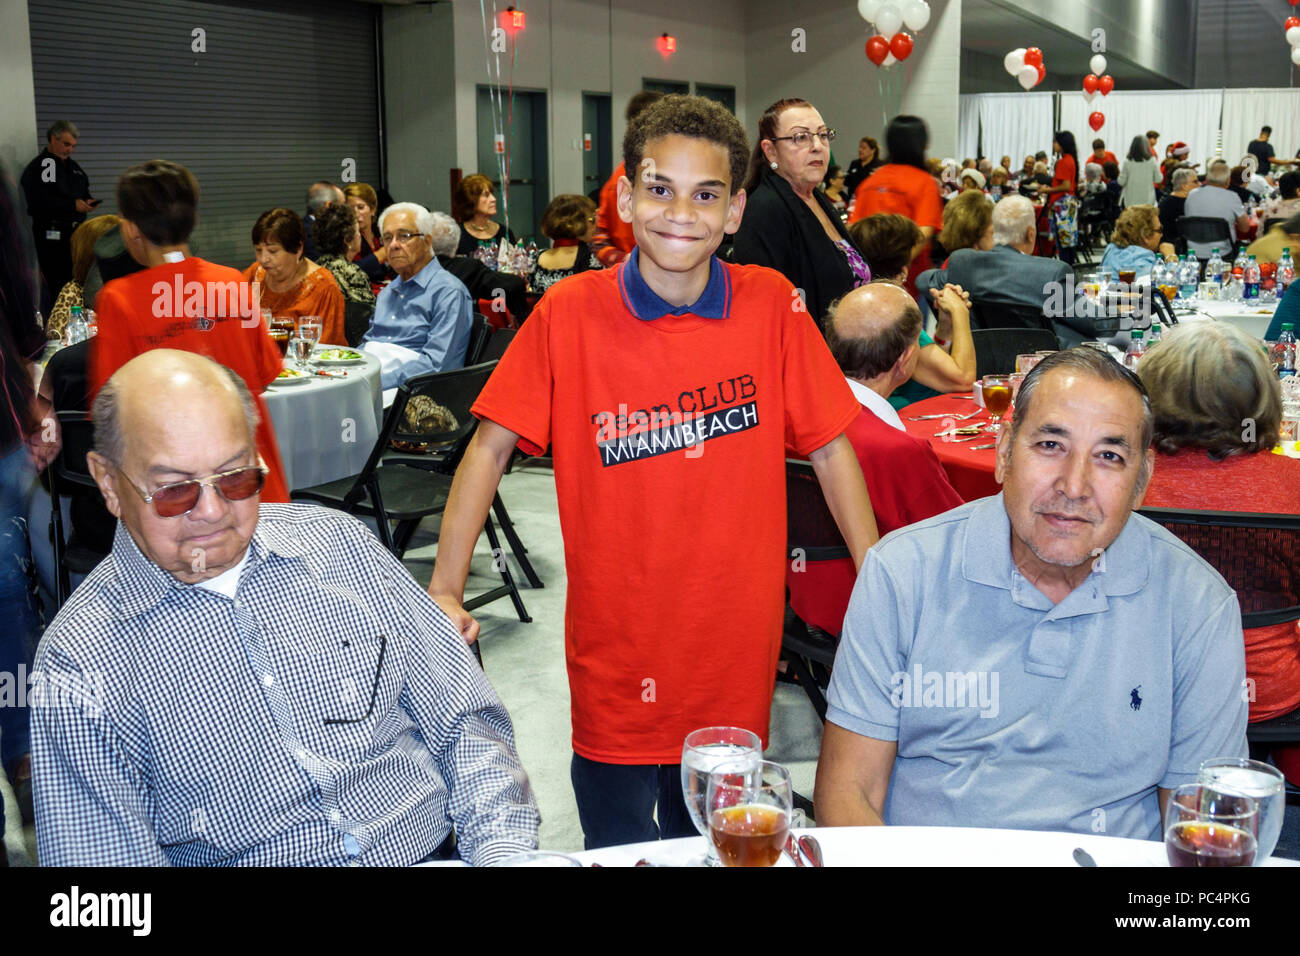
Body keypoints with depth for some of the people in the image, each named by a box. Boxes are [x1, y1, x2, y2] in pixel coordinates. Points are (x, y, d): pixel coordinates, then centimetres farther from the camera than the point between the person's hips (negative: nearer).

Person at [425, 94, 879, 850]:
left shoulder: (771, 306, -5)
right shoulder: (570, 314, -8)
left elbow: (829, 446, 0)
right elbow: (492, 446, -4)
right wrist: (445, 590, -12)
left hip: (738, 639, 2)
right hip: (618, 644, -1)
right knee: (620, 849, 13)